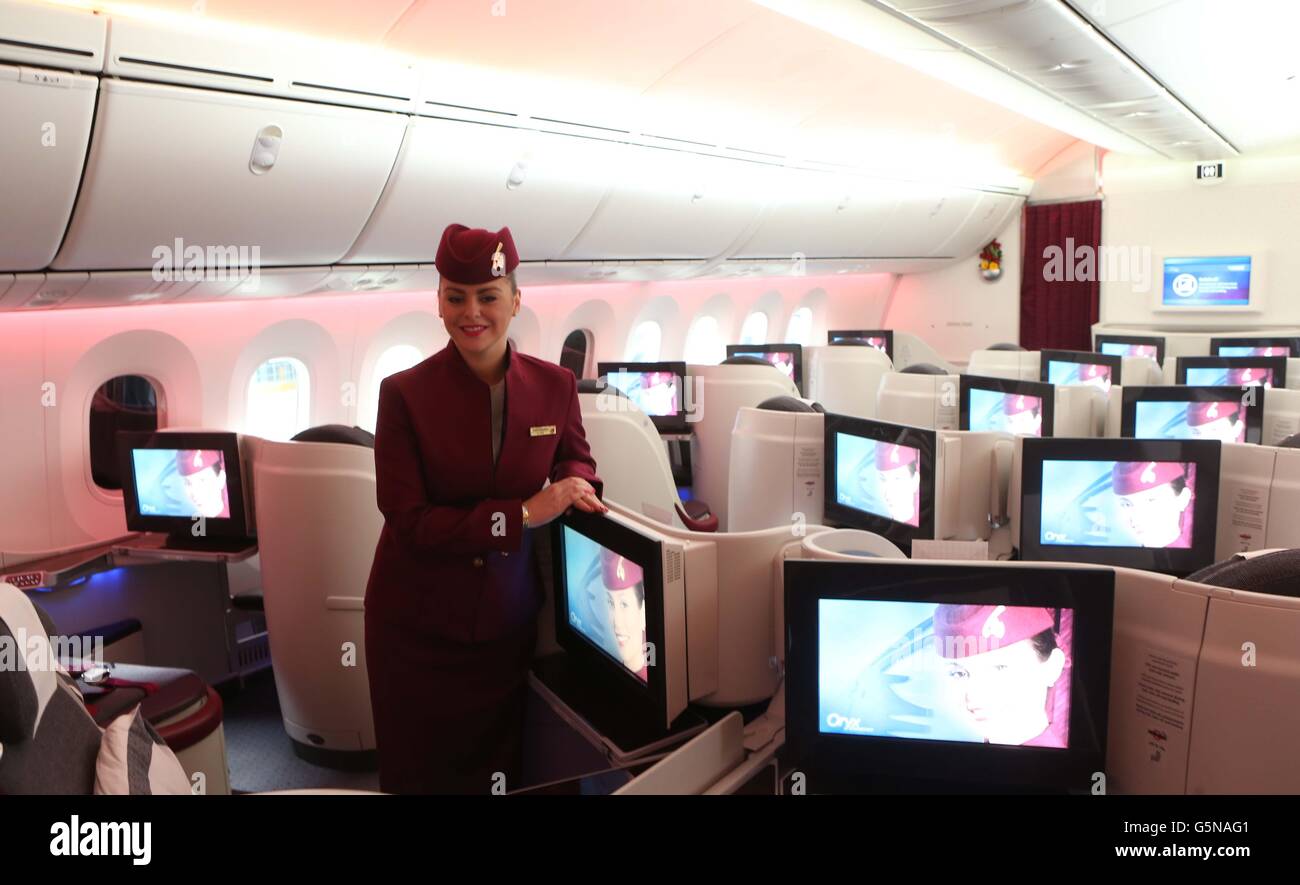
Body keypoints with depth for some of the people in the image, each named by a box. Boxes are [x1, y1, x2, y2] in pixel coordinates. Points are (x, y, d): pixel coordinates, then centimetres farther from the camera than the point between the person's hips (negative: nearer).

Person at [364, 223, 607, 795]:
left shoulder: (554, 385, -5)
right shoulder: (404, 394, -14)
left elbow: (574, 457, 13)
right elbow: (408, 521, -17)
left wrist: (577, 485, -12)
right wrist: (523, 514, -24)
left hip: (508, 618, 2)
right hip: (417, 624, -2)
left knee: (501, 772, 17)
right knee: (420, 773, 16)